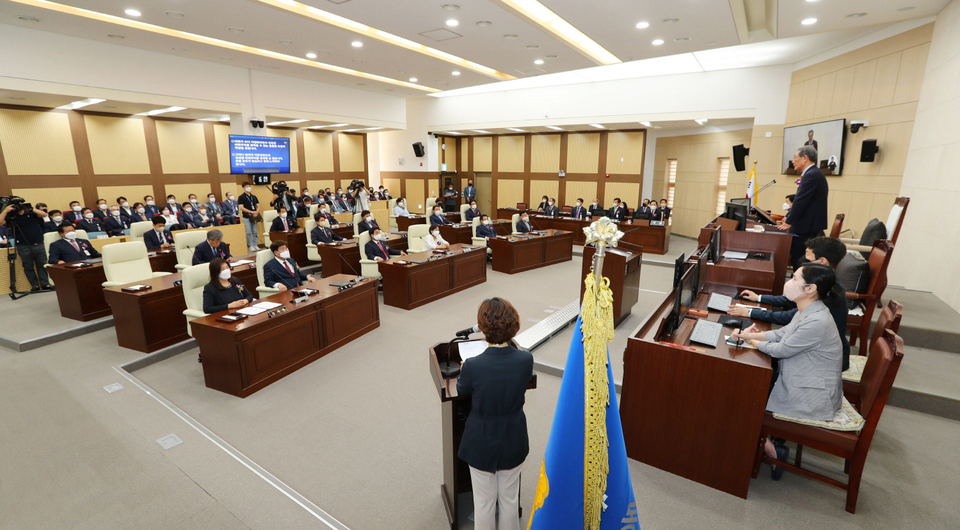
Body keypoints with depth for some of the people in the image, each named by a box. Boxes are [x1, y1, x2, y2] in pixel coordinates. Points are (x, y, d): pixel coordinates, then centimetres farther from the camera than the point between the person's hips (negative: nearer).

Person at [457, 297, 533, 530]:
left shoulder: (473, 366, -29)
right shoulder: (526, 360, -21)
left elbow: (462, 390, -6)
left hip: (482, 443, -2)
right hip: (514, 441, 3)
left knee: (484, 502, 21)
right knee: (510, 499, 25)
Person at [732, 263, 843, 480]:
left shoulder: (817, 321, -30)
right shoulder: (806, 311, 0)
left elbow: (780, 350, -22)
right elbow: (782, 334, 7)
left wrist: (753, 342, -5)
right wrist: (749, 334, -8)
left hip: (812, 397, -9)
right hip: (803, 383, 9)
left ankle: (770, 449, 15)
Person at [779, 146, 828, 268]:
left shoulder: (811, 175, -17)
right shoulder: (813, 173, 16)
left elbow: (801, 201, -19)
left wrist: (789, 222, -12)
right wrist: (788, 218, 17)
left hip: (805, 228, -10)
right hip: (808, 226, 10)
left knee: (799, 261, -6)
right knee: (798, 261, 13)